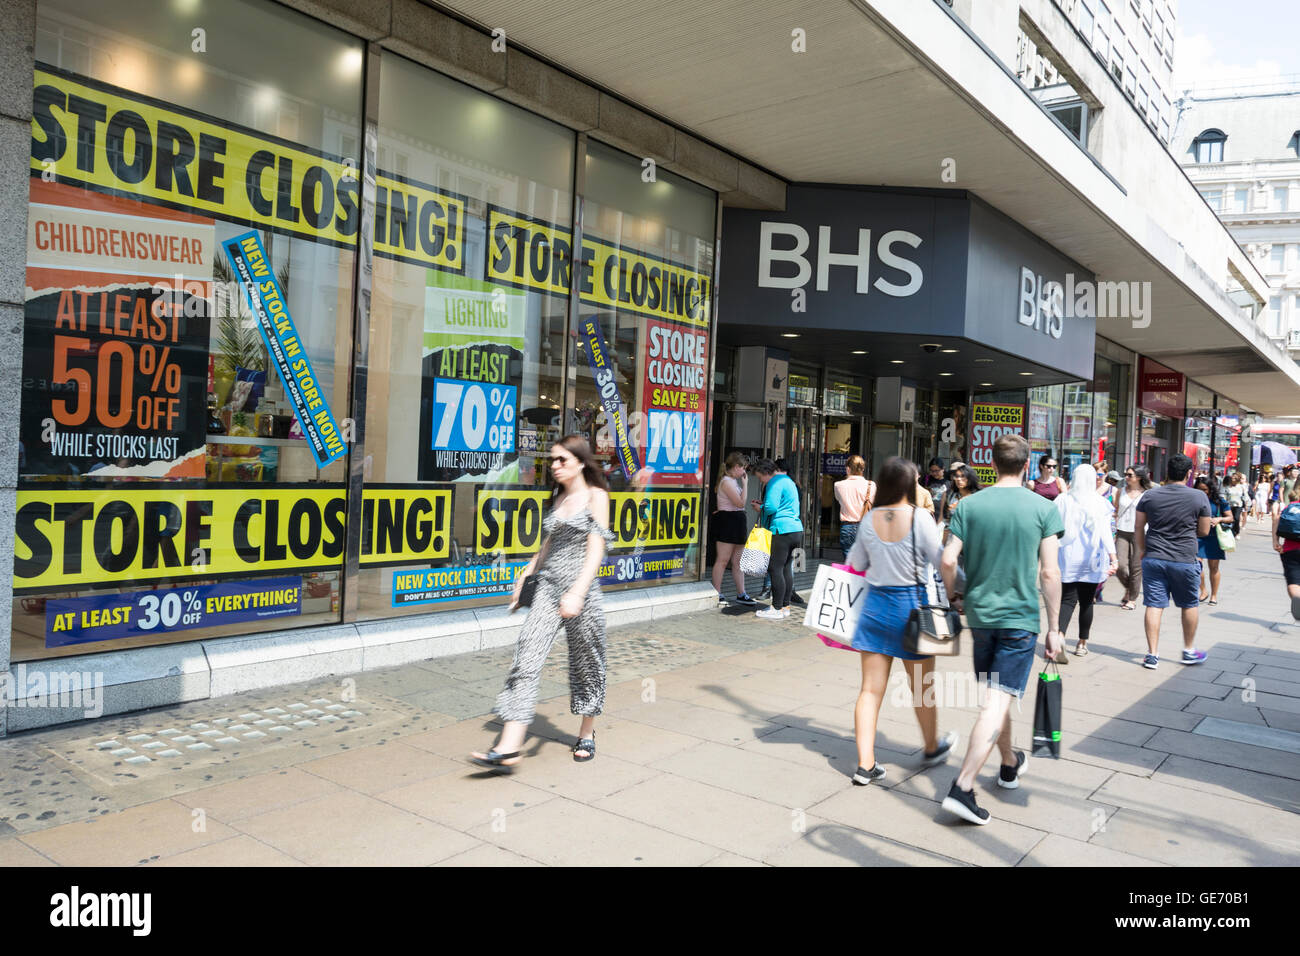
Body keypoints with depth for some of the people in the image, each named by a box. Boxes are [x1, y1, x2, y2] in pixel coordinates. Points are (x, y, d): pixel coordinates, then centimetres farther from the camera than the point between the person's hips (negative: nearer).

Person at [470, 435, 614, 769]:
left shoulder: (596, 496, -4)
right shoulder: (558, 498, 15)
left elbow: (596, 550, -13)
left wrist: (577, 593, -24)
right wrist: (525, 577, 21)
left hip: (581, 588, -5)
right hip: (548, 587, 5)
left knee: (585, 662, 9)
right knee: (527, 656, -8)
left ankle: (587, 735, 30)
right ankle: (510, 746, -12)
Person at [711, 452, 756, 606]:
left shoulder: (733, 481, 17)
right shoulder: (726, 481, -14)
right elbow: (740, 502, -19)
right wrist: (745, 484, -11)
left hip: (737, 523, 10)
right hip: (728, 521, -10)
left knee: (738, 561, 11)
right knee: (723, 559, -5)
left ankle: (741, 594, 14)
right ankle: (717, 594, 0)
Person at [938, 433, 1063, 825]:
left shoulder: (969, 505, -2)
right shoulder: (1043, 508, -6)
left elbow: (948, 560, -7)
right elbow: (1049, 573, -8)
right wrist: (1054, 627, -1)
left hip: (980, 614, 3)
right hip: (1021, 618, -3)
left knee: (994, 696, 21)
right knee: (998, 702, -4)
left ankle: (1010, 764, 41)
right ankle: (962, 787, -12)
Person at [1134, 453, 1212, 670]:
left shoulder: (1150, 495, 0)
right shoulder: (1199, 497, -5)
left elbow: (1138, 527, 5)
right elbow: (1204, 531, 2)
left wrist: (1141, 551, 18)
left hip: (1153, 558, 1)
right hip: (1184, 560, -1)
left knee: (1154, 606, 2)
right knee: (1189, 605, 17)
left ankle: (1152, 654, 3)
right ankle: (1189, 651, 29)